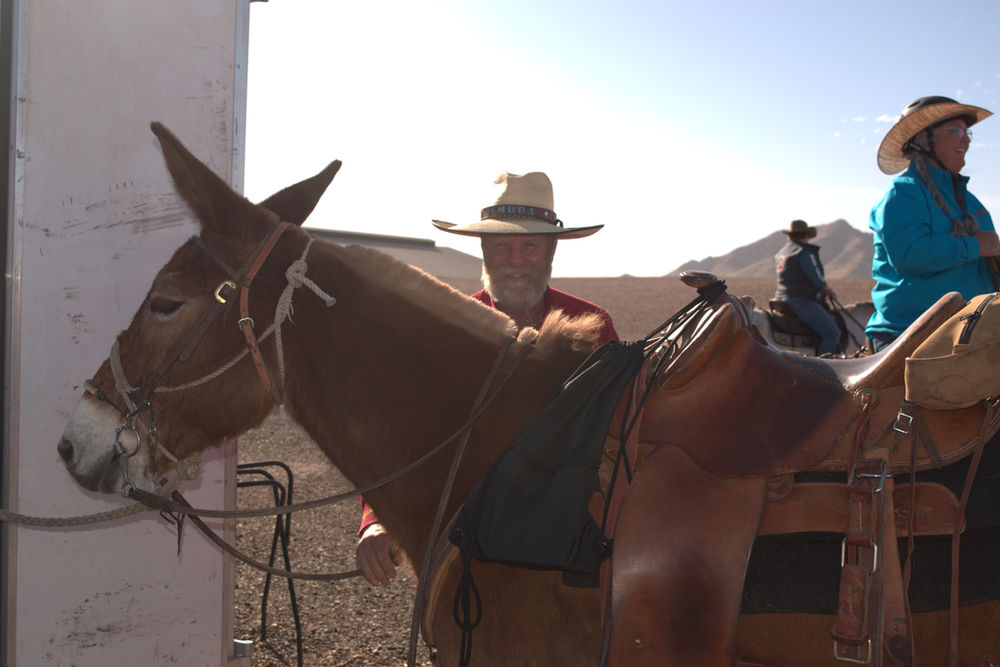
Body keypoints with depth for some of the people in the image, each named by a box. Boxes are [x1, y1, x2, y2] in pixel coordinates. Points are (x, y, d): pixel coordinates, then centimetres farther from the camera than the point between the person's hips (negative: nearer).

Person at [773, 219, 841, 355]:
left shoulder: (780, 253, 17)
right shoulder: (805, 252, -11)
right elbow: (816, 279, -12)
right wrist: (828, 290, 8)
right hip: (801, 302, -10)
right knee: (832, 333, -13)